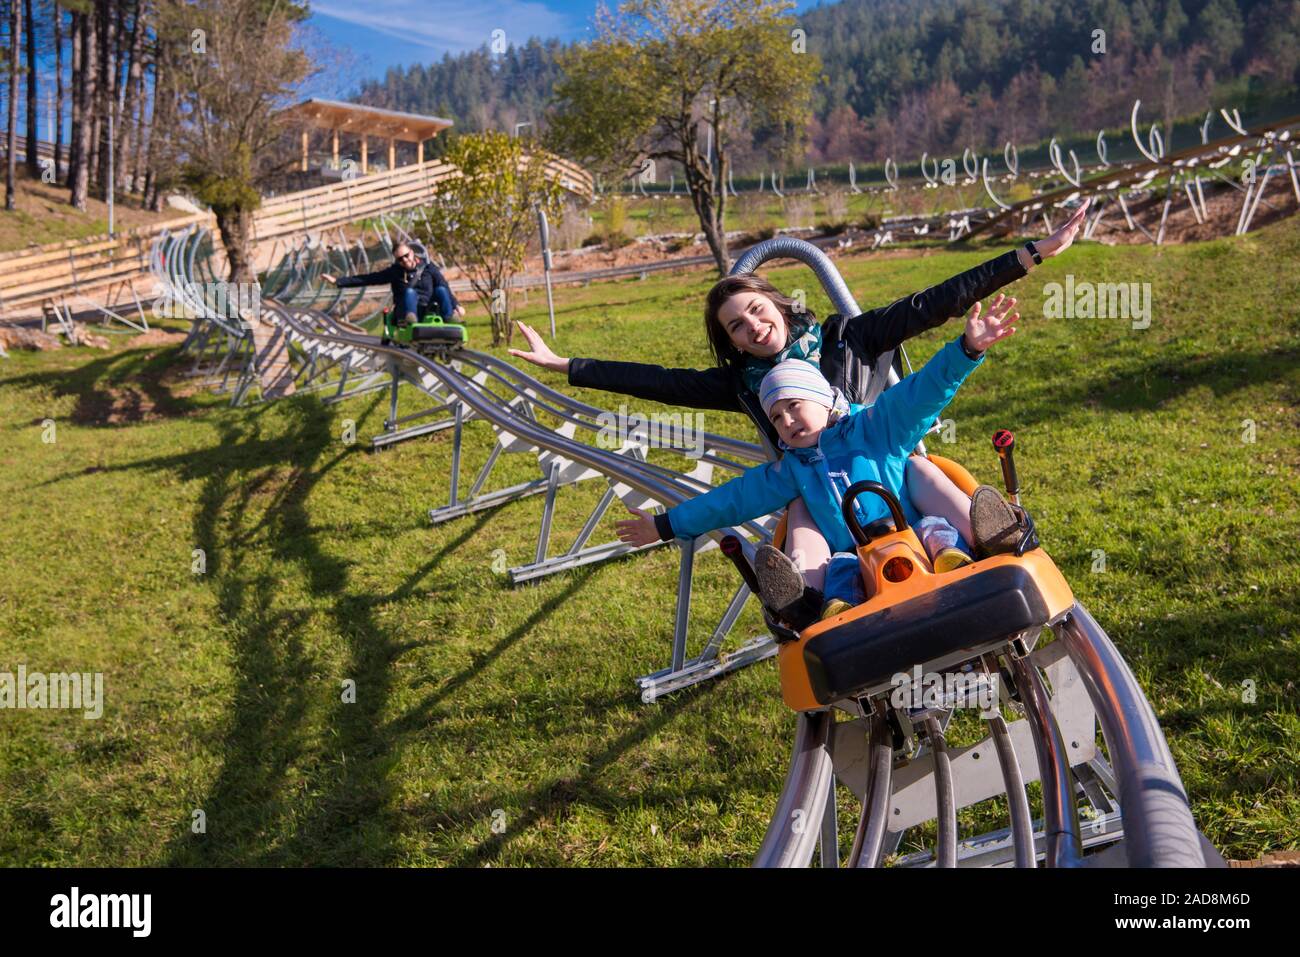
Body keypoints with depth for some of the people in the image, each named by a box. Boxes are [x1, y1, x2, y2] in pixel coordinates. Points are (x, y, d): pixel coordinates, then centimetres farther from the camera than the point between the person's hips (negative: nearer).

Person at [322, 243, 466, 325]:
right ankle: (411, 320, -52)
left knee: (440, 290, -20)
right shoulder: (395, 271, 11)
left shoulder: (429, 268, 10)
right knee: (410, 292, -28)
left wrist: (456, 305, -13)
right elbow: (367, 279, 10)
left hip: (429, 311, 1)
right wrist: (338, 281, 6)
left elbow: (445, 289, 3)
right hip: (405, 311, -1)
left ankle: (449, 322, -37)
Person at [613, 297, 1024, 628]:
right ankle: (836, 613, -62)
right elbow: (732, 498, 26)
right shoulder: (789, 470, 22)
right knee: (841, 567, -31)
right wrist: (667, 525, 27)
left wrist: (967, 349, -16)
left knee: (933, 528, -33)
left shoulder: (875, 428, 10)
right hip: (860, 560, 2)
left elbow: (921, 393, -1)